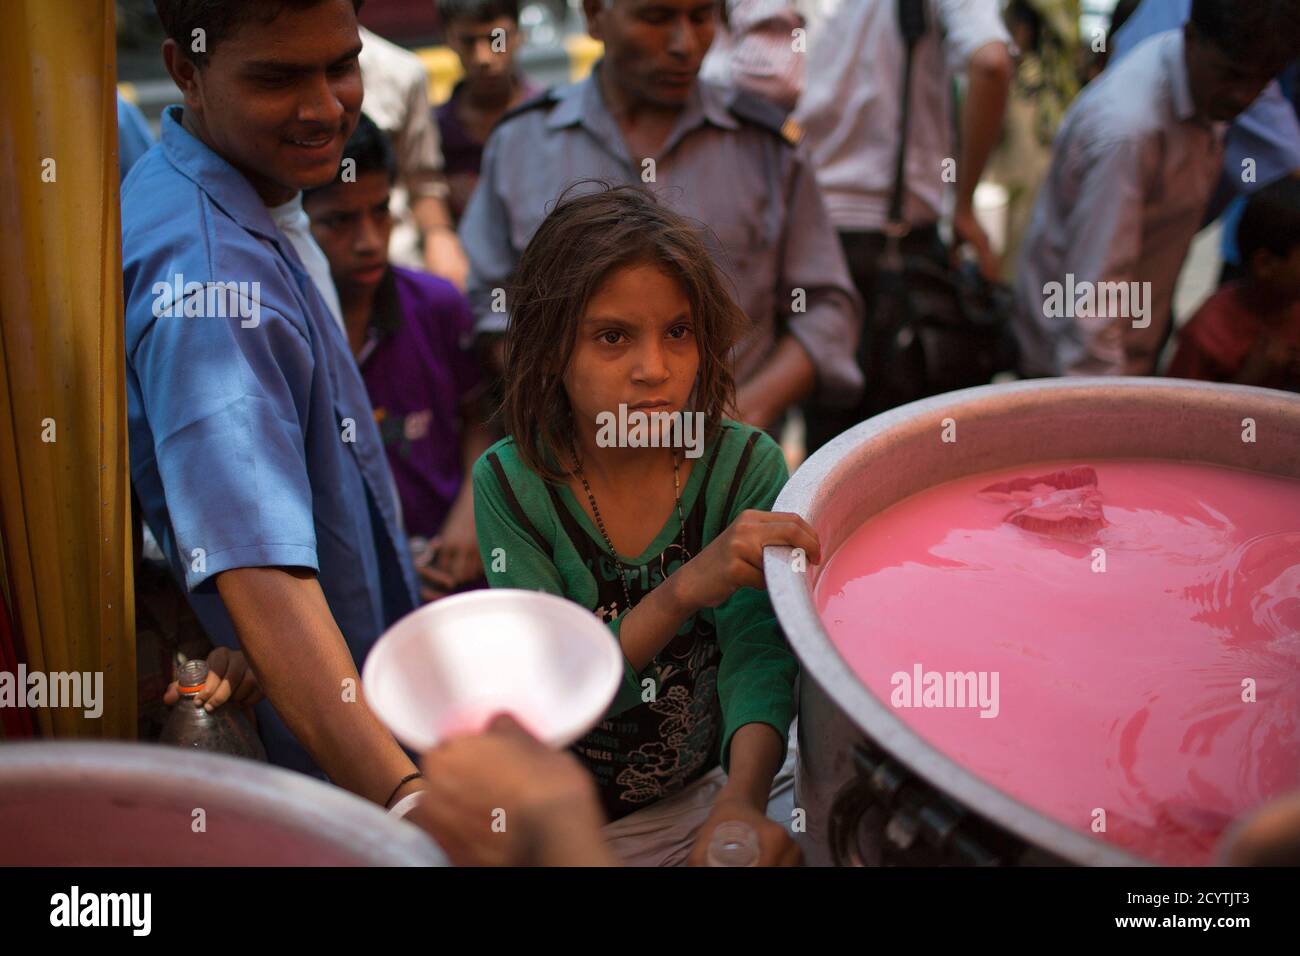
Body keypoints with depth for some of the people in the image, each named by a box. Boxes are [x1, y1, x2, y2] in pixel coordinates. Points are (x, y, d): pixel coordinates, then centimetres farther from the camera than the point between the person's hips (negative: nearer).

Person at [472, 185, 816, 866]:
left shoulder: (746, 465, -9)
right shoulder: (509, 483, -13)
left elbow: (757, 649, -19)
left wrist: (742, 800, -38)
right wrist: (683, 590, -35)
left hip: (710, 785, 0)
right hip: (559, 819, 0)